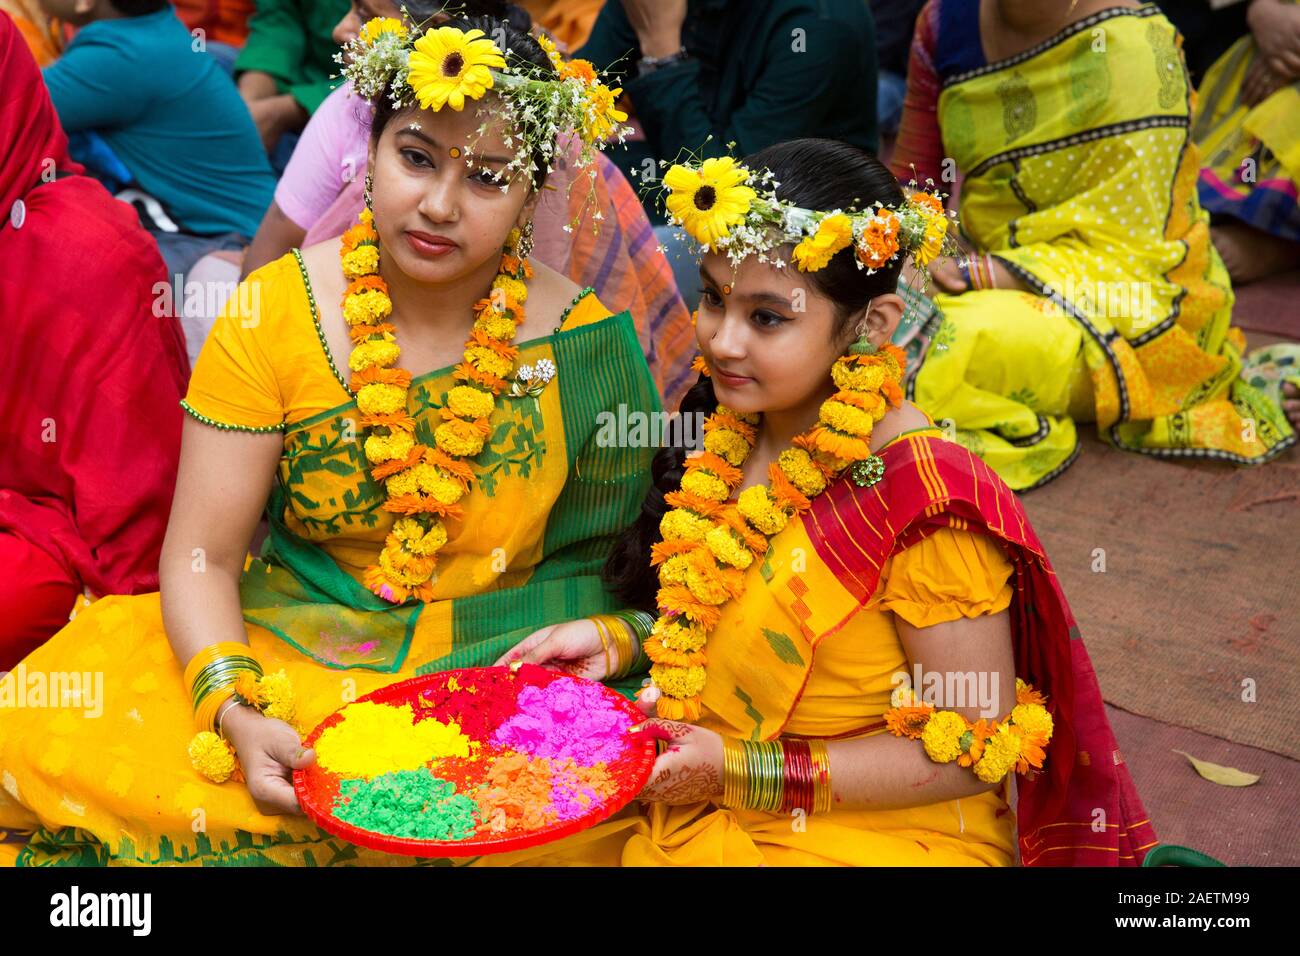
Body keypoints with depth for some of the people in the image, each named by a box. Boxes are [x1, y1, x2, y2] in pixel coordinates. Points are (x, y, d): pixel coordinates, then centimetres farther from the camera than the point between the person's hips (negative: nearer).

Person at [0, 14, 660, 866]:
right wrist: (235, 713, -22)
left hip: (490, 670, 0)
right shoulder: (274, 312, -6)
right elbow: (201, 556, -7)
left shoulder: (587, 345, -7)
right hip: (271, 648, 0)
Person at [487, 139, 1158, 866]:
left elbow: (971, 752, -19)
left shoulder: (926, 503, -25)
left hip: (871, 837, -6)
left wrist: (743, 772, -20)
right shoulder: (737, 425, -3)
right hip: (699, 799, 7)